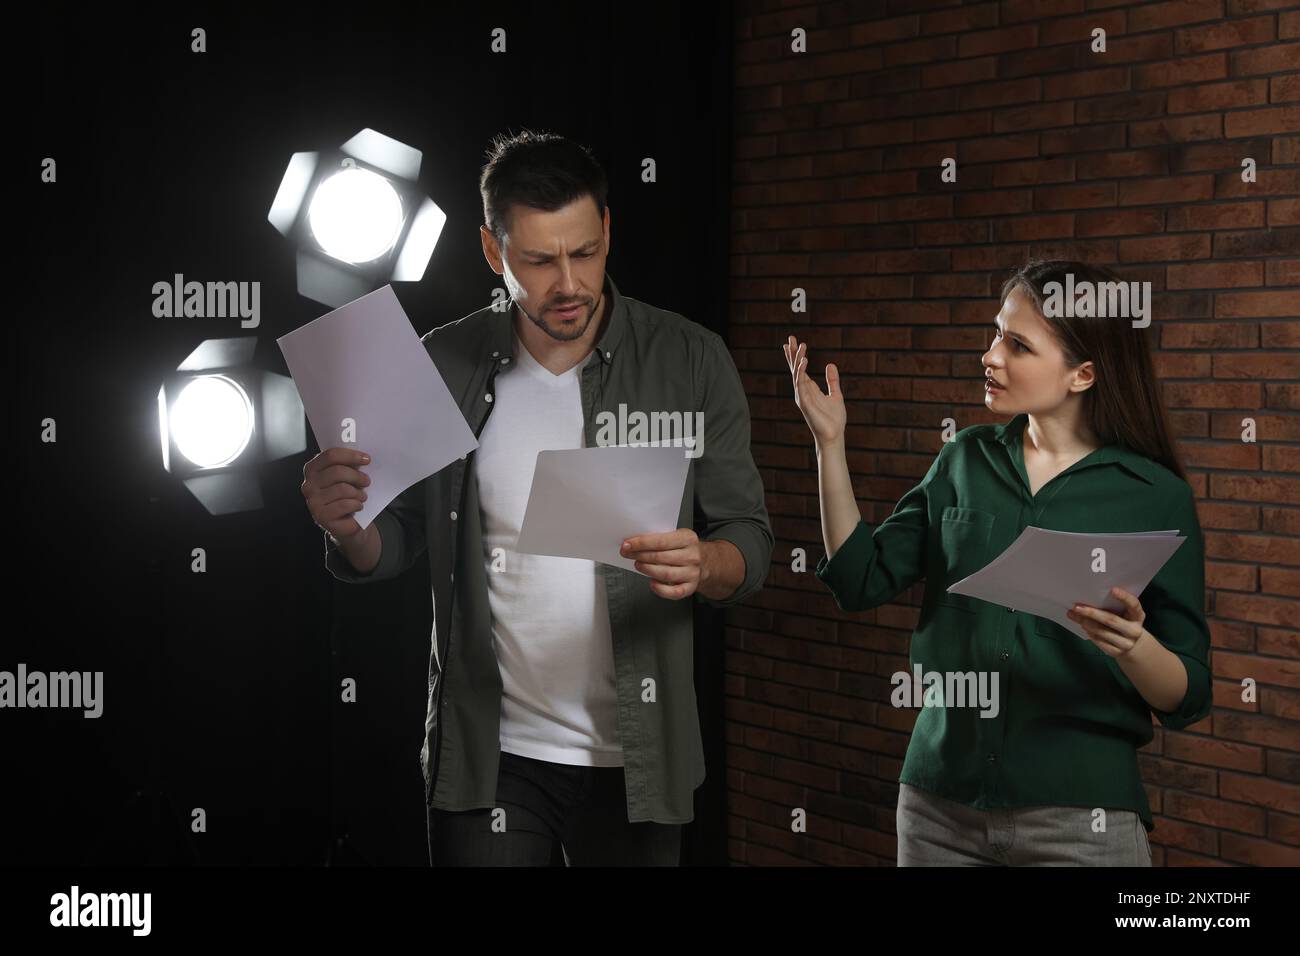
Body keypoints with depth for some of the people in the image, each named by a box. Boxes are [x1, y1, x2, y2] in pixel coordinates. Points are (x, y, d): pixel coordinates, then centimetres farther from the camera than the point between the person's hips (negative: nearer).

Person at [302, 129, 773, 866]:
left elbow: (752, 544, -3)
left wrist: (704, 565, -26)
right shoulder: (444, 368, -2)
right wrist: (348, 529, -18)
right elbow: (397, 542, 4)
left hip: (636, 760, 0)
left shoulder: (691, 362, -6)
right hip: (487, 757, 1)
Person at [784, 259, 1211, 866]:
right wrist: (829, 442, -3)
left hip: (1078, 814, -3)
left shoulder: (1157, 496, -6)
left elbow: (1187, 700, -5)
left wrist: (1132, 645, -26)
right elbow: (862, 582, 1)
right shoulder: (965, 461, 6)